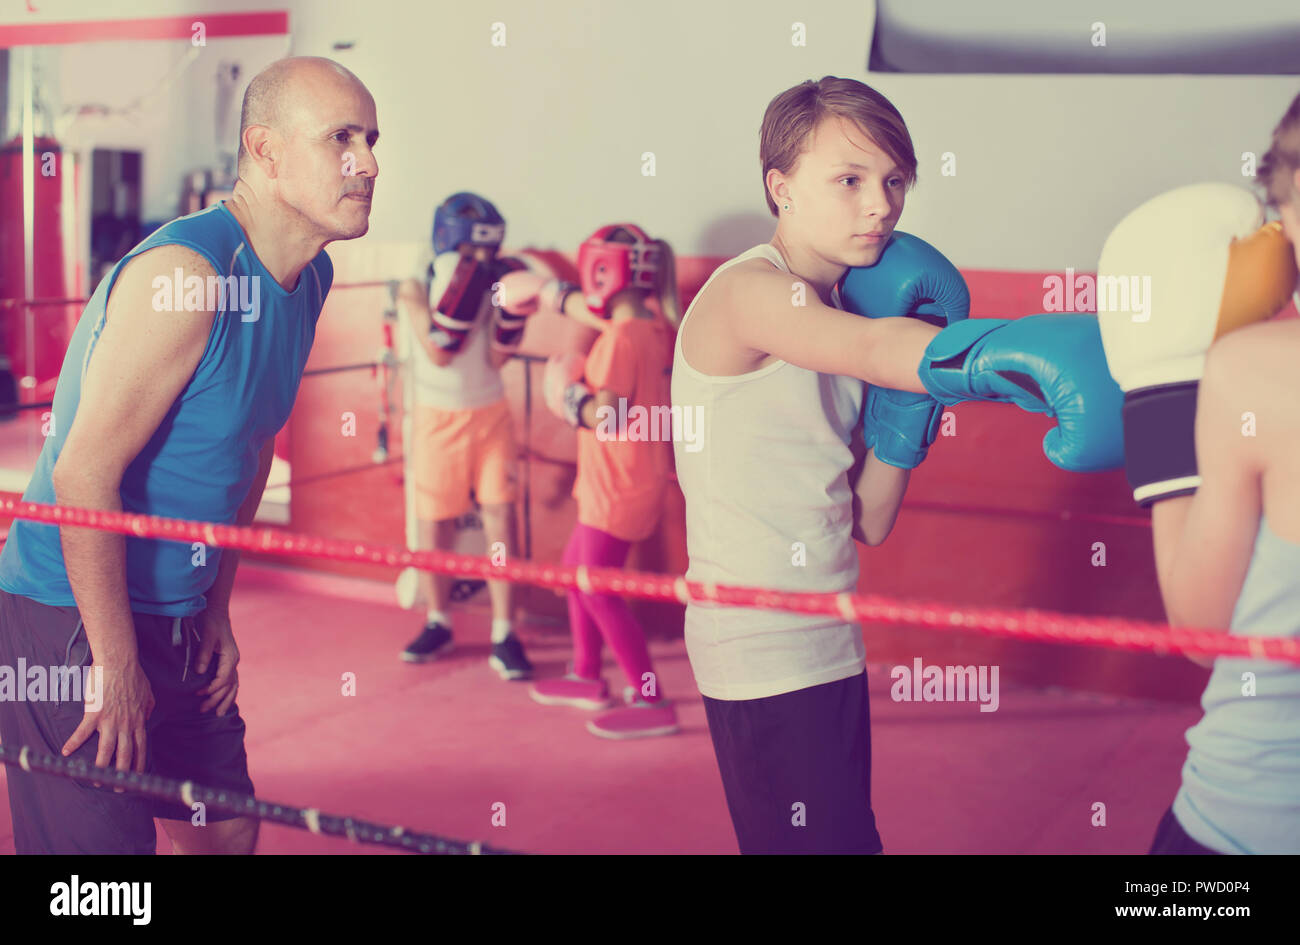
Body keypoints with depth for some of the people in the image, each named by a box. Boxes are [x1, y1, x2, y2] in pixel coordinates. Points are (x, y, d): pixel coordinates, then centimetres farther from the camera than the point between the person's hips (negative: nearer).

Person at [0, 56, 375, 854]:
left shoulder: (310, 278, 5)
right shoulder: (184, 271, -23)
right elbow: (84, 473, -25)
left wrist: (216, 609, 13)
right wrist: (115, 665, -20)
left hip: (176, 622, 9)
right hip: (73, 617, -8)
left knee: (229, 829, 15)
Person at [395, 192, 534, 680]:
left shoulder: (489, 283, -1)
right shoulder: (416, 288, -6)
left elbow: (497, 357, -7)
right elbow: (438, 352, -19)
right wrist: (464, 287, -25)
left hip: (491, 415, 1)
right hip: (438, 419, -1)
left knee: (501, 519, -5)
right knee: (434, 526, 5)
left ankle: (504, 636, -1)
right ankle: (438, 624, 25)